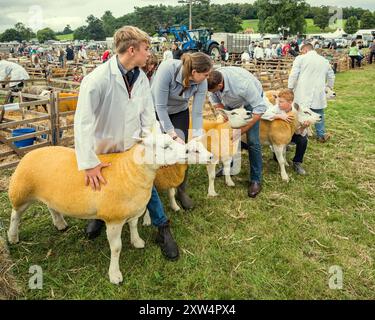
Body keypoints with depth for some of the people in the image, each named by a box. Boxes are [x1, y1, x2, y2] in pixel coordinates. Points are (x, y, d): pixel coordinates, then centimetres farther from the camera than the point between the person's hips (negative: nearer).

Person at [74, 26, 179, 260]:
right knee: (102, 189, 18)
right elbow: (82, 122, -27)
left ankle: (163, 228, 27)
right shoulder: (97, 79, -27)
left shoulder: (141, 77, -8)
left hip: (134, 147, 4)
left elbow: (148, 115, -3)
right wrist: (89, 163, -28)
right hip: (105, 151, -3)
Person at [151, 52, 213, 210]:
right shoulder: (167, 69, -36)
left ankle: (181, 191, 15)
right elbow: (161, 107, -33)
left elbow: (197, 113, -19)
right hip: (156, 110, -2)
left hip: (180, 113, 3)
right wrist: (173, 136, -34)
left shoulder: (201, 82, -24)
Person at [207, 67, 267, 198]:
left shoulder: (242, 84, -43)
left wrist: (243, 129, -33)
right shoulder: (210, 81, -27)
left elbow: (260, 107, -34)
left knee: (252, 140, -13)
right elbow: (215, 101, -7)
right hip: (230, 101, 6)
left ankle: (256, 180, -3)